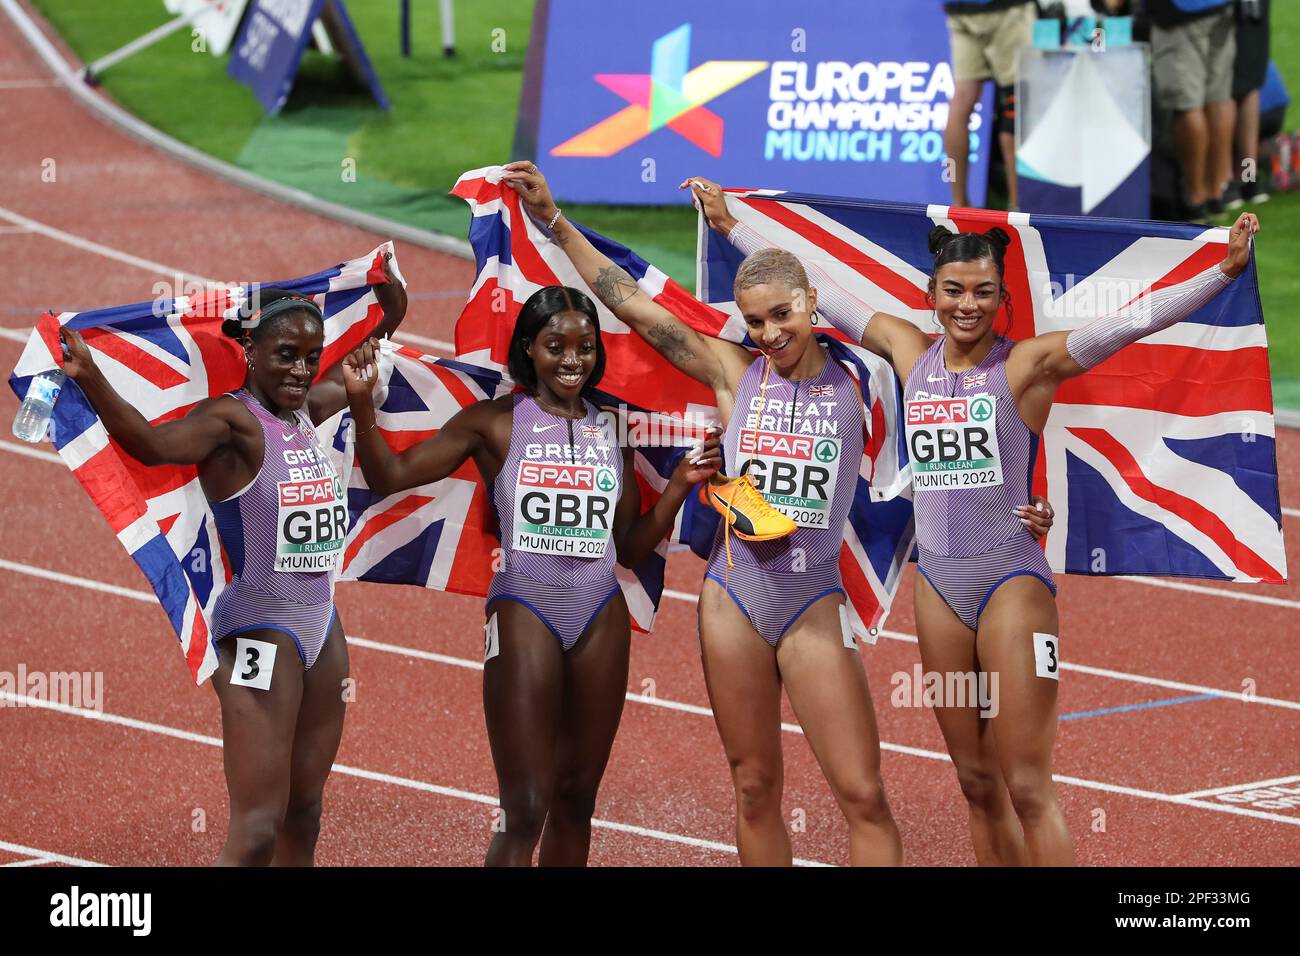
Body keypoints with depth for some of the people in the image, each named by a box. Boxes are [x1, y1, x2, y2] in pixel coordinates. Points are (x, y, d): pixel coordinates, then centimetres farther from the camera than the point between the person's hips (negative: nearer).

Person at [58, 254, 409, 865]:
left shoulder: (307, 409, 7)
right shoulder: (232, 419, -16)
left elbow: (357, 371, 32)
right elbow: (153, 443, -36)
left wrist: (388, 310, 20)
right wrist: (89, 380, -51)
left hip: (321, 626, 8)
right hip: (259, 635, -8)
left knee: (303, 817, 15)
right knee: (258, 828, -11)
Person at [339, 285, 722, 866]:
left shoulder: (612, 431, 10)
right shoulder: (496, 422, 0)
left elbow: (630, 547, 15)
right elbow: (390, 478, -4)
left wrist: (680, 485, 3)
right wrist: (361, 401, -17)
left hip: (600, 616, 4)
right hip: (525, 613, -4)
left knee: (576, 797, 9)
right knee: (525, 808, -8)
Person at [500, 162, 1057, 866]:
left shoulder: (855, 380, -1)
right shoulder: (737, 374, 3)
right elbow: (630, 302, 5)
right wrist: (552, 219, 5)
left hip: (813, 606, -1)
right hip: (733, 597, 1)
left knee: (863, 796, -7)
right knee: (754, 789, 8)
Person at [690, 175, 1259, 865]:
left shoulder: (1029, 363, -7)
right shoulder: (909, 350, 7)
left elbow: (1133, 320, -18)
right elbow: (818, 291, 16)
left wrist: (1225, 270, -30)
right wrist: (731, 227, 21)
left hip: (1012, 580, -5)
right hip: (937, 581, 5)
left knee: (1027, 789, -7)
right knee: (978, 783, 10)